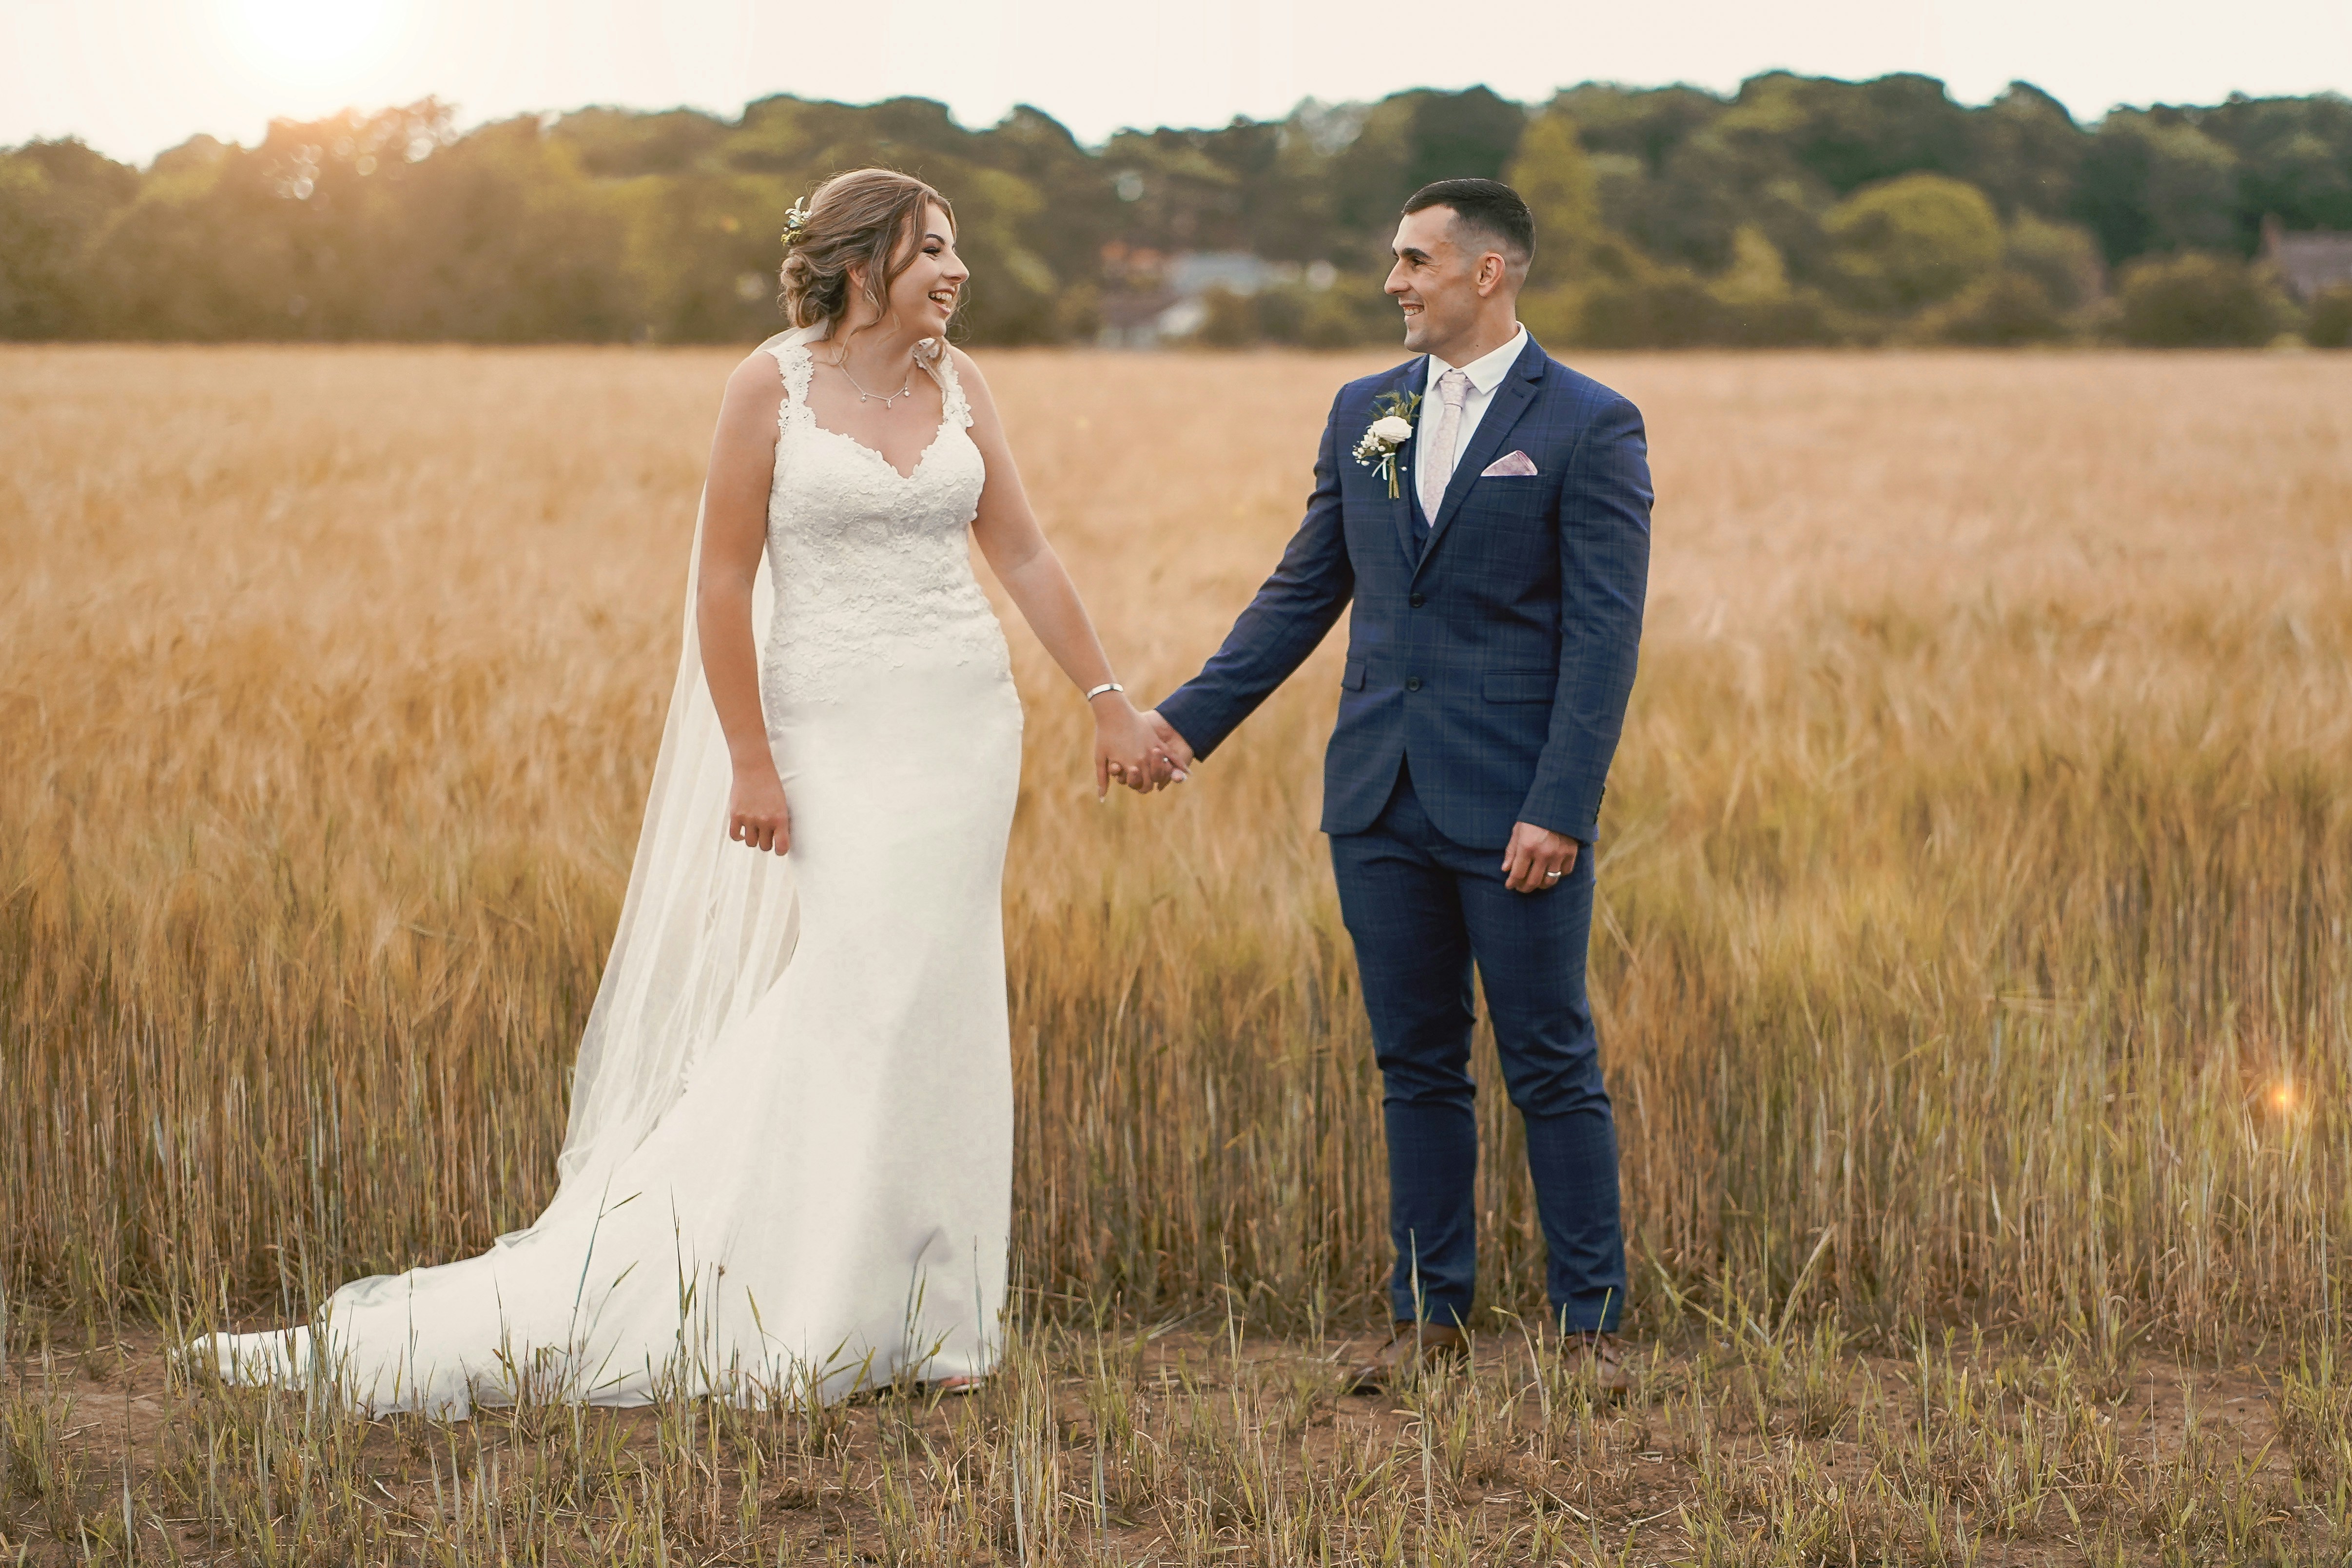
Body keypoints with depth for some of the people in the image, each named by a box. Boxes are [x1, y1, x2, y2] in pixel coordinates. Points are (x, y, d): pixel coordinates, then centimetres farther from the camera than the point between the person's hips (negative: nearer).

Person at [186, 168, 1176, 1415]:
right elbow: (724, 579, -6)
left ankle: (919, 1314, 14)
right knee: (843, 1008, -7)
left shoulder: (957, 385, 8)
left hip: (964, 728, 4)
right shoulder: (772, 385, -6)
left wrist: (1107, 701, 10)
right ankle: (813, 1319, 3)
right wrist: (751, 764, -10)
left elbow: (1024, 556, 12)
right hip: (832, 736, -4)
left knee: (931, 1015, 5)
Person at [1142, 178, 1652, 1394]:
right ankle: (1430, 1314, 19)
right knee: (1417, 1066, 11)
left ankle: (1589, 1324, 10)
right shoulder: (1363, 413, 11)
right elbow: (1303, 592, 16)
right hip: (1380, 797, 5)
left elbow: (1604, 636, -11)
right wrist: (1190, 720, 10)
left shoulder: (1589, 427, -6)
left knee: (1552, 1068, 1)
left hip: (1515, 811, -5)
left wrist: (1559, 810, -18)